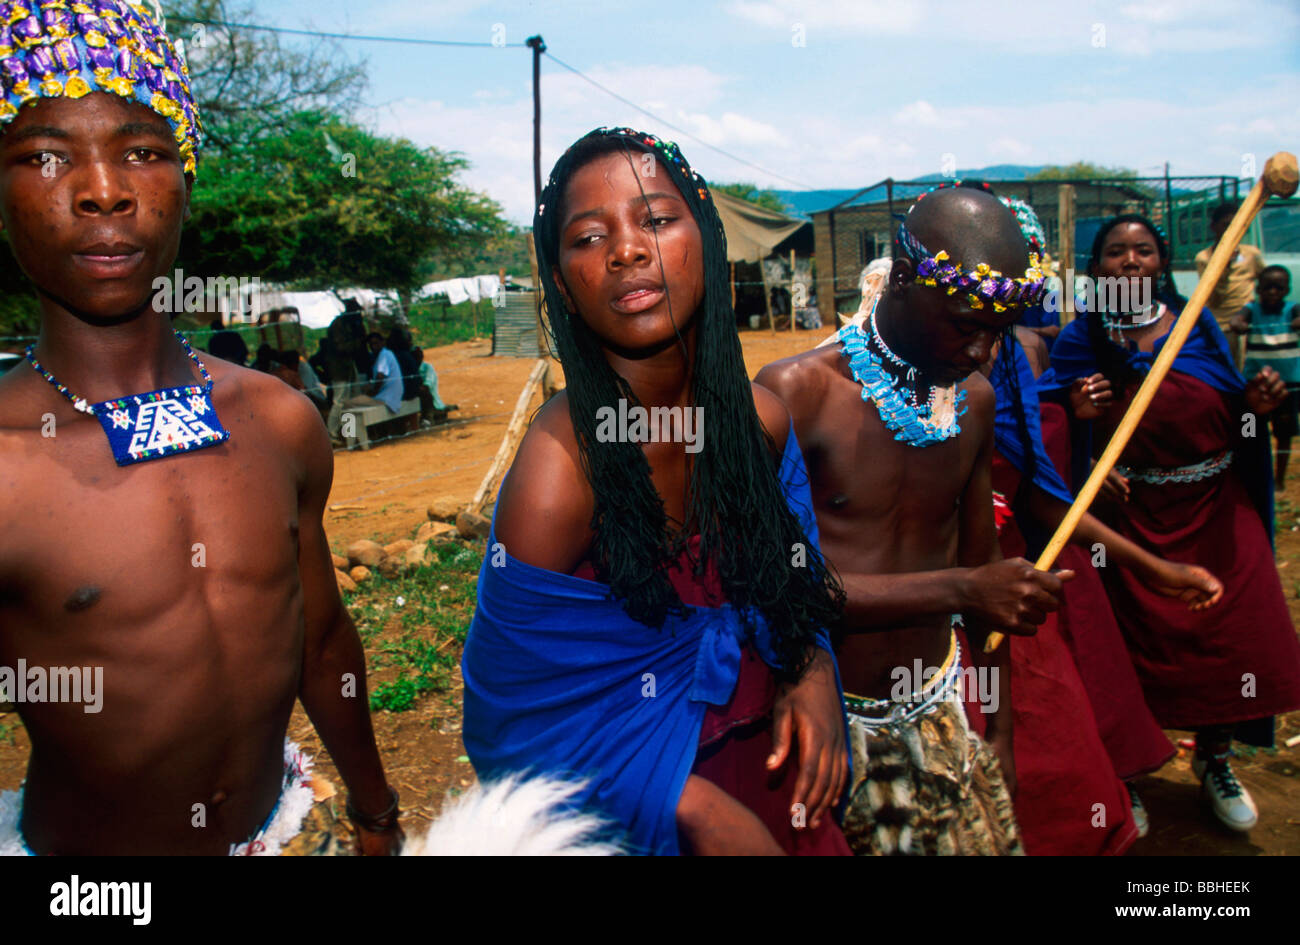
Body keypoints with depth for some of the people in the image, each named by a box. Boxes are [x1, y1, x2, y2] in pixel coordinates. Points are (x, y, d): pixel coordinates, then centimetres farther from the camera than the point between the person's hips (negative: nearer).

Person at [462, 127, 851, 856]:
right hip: (639, 823, -5)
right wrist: (693, 806, -21)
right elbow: (519, 721, -17)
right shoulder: (556, 478, -27)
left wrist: (812, 667, -12)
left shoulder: (762, 421, -11)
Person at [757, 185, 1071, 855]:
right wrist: (958, 589, -26)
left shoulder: (973, 400, 4)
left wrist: (999, 731, 15)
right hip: (831, 723, -5)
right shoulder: (795, 393, -16)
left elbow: (982, 567, 12)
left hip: (942, 713, 5)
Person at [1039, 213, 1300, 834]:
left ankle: (1213, 758, 32)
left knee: (1234, 637, 5)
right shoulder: (1080, 341, -3)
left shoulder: (1199, 327, 5)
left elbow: (1228, 421, 11)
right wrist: (1074, 409, -23)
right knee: (1136, 642, 4)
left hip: (1217, 511, 3)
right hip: (1133, 518, -3)